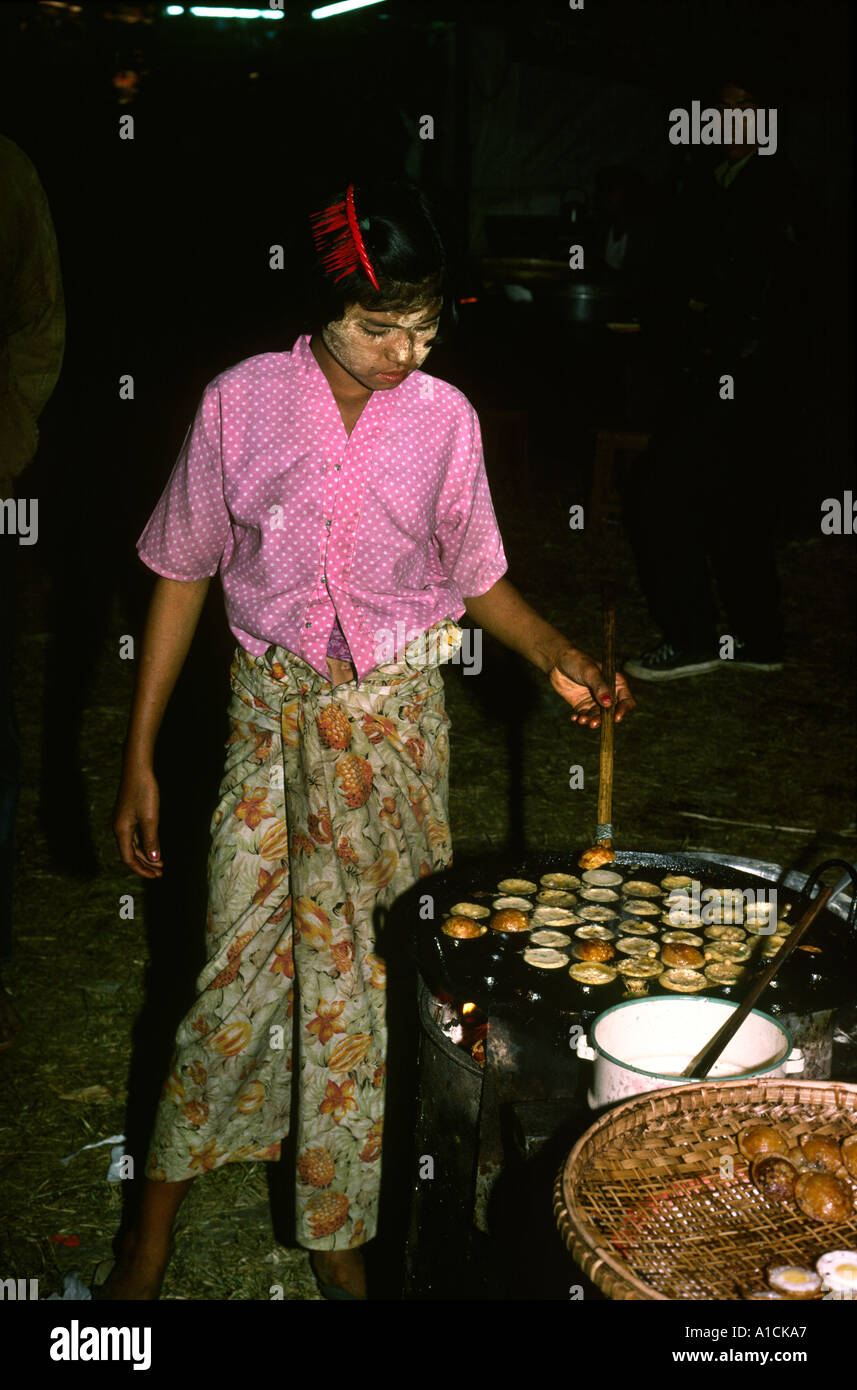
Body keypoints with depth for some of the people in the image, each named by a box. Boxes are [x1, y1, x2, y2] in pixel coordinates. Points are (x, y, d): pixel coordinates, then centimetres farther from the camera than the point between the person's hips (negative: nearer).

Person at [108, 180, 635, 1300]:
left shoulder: (444, 417, -3)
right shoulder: (242, 402, -7)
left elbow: (478, 576, 8)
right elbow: (182, 575, -1)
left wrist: (557, 655, -12)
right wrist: (140, 758, -2)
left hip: (397, 714, 1)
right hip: (273, 707, -1)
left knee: (366, 969, 5)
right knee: (242, 959, 1)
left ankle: (336, 1232, 25)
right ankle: (157, 1214, 24)